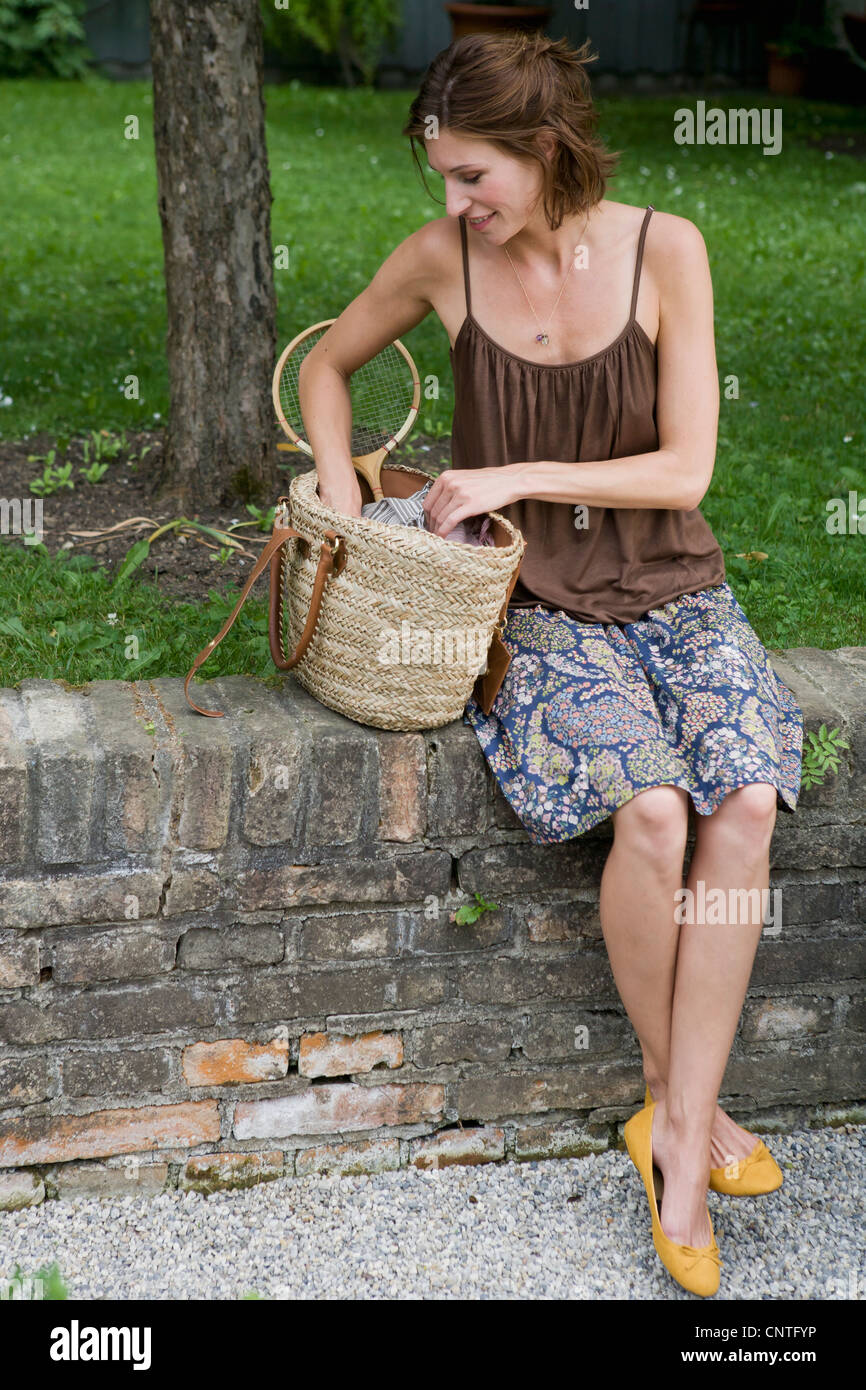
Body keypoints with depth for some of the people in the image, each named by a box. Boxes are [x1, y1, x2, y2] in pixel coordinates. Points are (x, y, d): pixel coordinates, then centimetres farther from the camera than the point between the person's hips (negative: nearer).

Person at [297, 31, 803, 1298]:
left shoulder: (663, 250, -7)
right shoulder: (443, 258, -4)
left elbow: (685, 470, -8)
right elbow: (328, 366, 14)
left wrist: (519, 478, -15)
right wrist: (347, 515, 0)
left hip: (669, 588, 1)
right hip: (540, 608, -1)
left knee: (746, 800, -26)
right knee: (650, 806, -28)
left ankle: (679, 1131, -16)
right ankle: (678, 1098, -6)